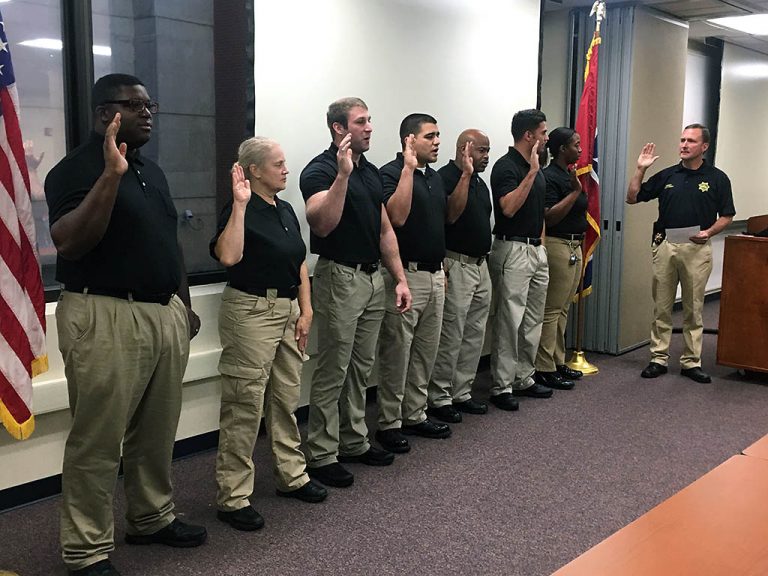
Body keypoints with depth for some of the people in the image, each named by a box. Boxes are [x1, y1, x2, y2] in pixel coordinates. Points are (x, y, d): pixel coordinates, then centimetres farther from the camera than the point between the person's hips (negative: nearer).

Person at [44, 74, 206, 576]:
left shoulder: (152, 170, 16)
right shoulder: (77, 168, -8)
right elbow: (69, 243, -22)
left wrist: (185, 306, 20)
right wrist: (111, 174, -26)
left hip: (165, 314, 8)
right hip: (106, 318, -8)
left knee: (157, 432, 16)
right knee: (97, 441, -1)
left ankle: (152, 519, 32)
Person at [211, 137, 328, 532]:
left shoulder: (285, 210, 13)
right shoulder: (239, 211, -12)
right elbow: (228, 256, -30)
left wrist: (305, 311, 9)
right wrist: (240, 204, -29)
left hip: (287, 310, 8)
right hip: (252, 311, -8)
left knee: (287, 399, 17)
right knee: (245, 406, -4)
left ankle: (292, 476, 31)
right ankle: (233, 497, 5)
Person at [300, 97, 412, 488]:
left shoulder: (371, 172, 14)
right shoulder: (320, 170, -11)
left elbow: (385, 229, 16)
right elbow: (322, 224, -27)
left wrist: (400, 279, 10)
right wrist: (342, 174, -33)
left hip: (373, 278, 8)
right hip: (339, 277, -8)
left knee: (361, 369, 14)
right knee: (332, 372, -2)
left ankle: (354, 443, 26)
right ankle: (321, 456, 7)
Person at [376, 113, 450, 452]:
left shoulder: (434, 177, 14)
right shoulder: (391, 173, -11)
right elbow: (397, 216, -27)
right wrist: (408, 168, -25)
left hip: (434, 275, 8)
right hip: (405, 275, -8)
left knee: (425, 353, 14)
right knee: (396, 354, -1)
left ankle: (415, 415, 25)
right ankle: (389, 423, 9)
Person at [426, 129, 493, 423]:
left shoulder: (480, 182, 16)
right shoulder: (445, 176, -11)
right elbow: (451, 214, -25)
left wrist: (485, 259, 19)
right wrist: (466, 174, -24)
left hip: (480, 265, 9)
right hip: (457, 265, -9)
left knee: (474, 336, 12)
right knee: (450, 336, -4)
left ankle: (461, 393, 21)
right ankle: (439, 399, 5)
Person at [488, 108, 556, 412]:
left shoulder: (535, 168, 15)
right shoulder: (506, 166, -12)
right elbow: (508, 208, -26)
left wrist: (541, 243, 16)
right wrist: (532, 172, -26)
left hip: (537, 250, 9)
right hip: (512, 250, -9)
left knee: (533, 321, 12)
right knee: (509, 321, -6)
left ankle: (524, 378, 22)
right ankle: (501, 386, 1)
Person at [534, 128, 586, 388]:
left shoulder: (570, 175, 15)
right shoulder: (549, 177, -13)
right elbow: (549, 217, -22)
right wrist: (575, 190, -20)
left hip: (574, 246, 10)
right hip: (558, 246, -10)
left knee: (562, 309, 14)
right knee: (552, 310, -6)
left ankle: (558, 362, 22)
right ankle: (544, 369, -1)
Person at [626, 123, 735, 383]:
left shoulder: (717, 178, 2)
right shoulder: (666, 175, 7)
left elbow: (726, 216, 4)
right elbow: (632, 197, 8)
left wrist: (709, 232, -14)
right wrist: (641, 169, -3)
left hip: (697, 249, -2)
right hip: (665, 245, 2)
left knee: (693, 309, 5)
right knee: (661, 307, 6)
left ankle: (691, 362, 13)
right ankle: (659, 359, 13)